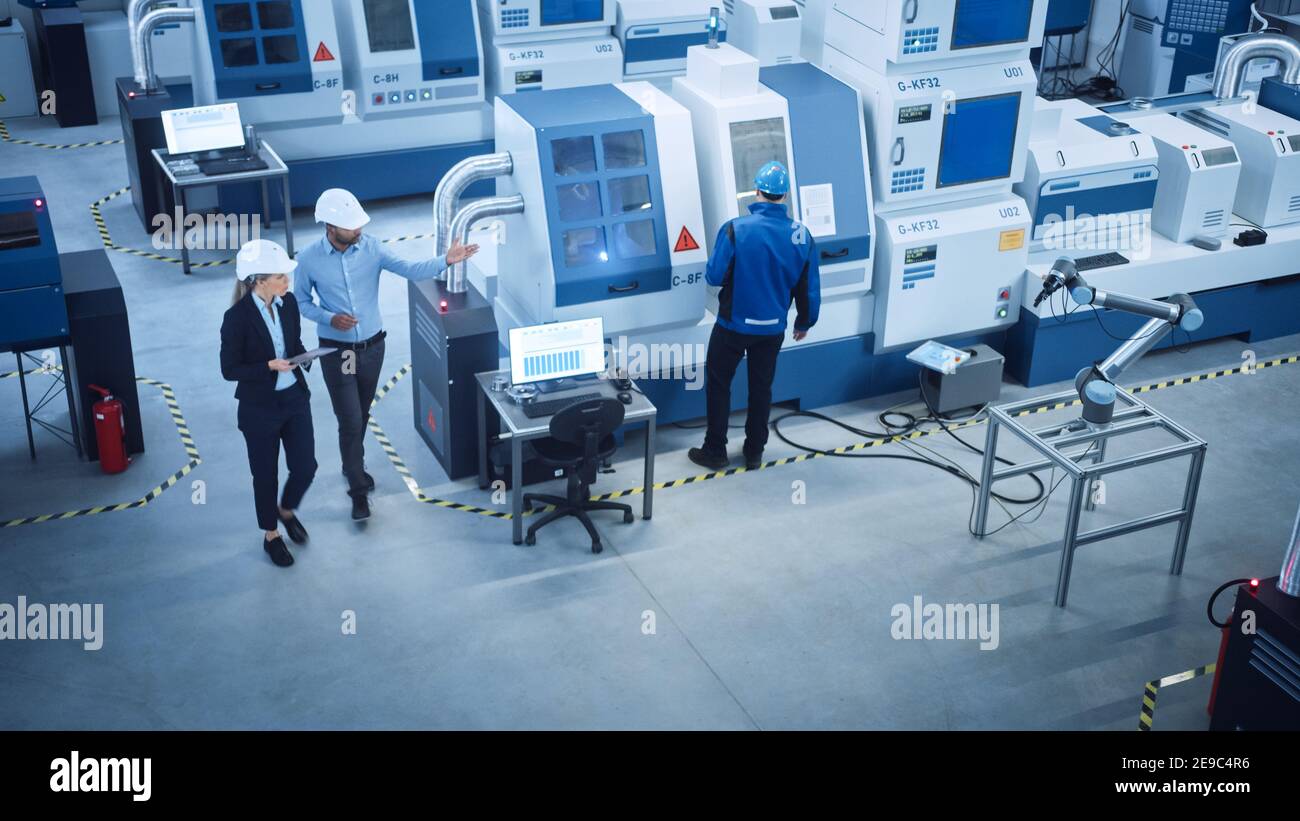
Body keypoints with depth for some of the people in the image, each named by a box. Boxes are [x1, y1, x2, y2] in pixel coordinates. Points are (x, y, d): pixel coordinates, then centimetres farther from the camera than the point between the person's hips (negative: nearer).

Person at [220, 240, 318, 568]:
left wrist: (301, 356, -11)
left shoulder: (288, 302, -5)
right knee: (266, 475, 12)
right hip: (259, 408, -5)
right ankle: (271, 535, 34)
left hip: (295, 399, 5)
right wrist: (269, 366, -26)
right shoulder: (237, 318, -21)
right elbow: (229, 370, -15)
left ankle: (287, 511, 41)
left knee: (305, 467, 8)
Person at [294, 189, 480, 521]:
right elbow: (302, 302, -1)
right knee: (350, 420, -4)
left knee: (361, 415, 20)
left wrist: (446, 260, -34)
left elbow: (411, 270, -19)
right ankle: (358, 491, 10)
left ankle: (351, 465, 46)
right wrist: (329, 318, -19)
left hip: (372, 347, 3)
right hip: (336, 352, -3)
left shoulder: (371, 248, -9)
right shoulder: (309, 259, -13)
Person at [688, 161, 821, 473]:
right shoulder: (801, 235, -8)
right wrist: (805, 322, 16)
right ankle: (754, 452, 26)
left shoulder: (736, 229, -20)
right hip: (773, 328, 3)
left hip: (733, 325, -3)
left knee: (718, 384, 13)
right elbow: (810, 289, -1)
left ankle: (715, 451, 19)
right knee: (761, 388, 17)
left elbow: (715, 276, -16)